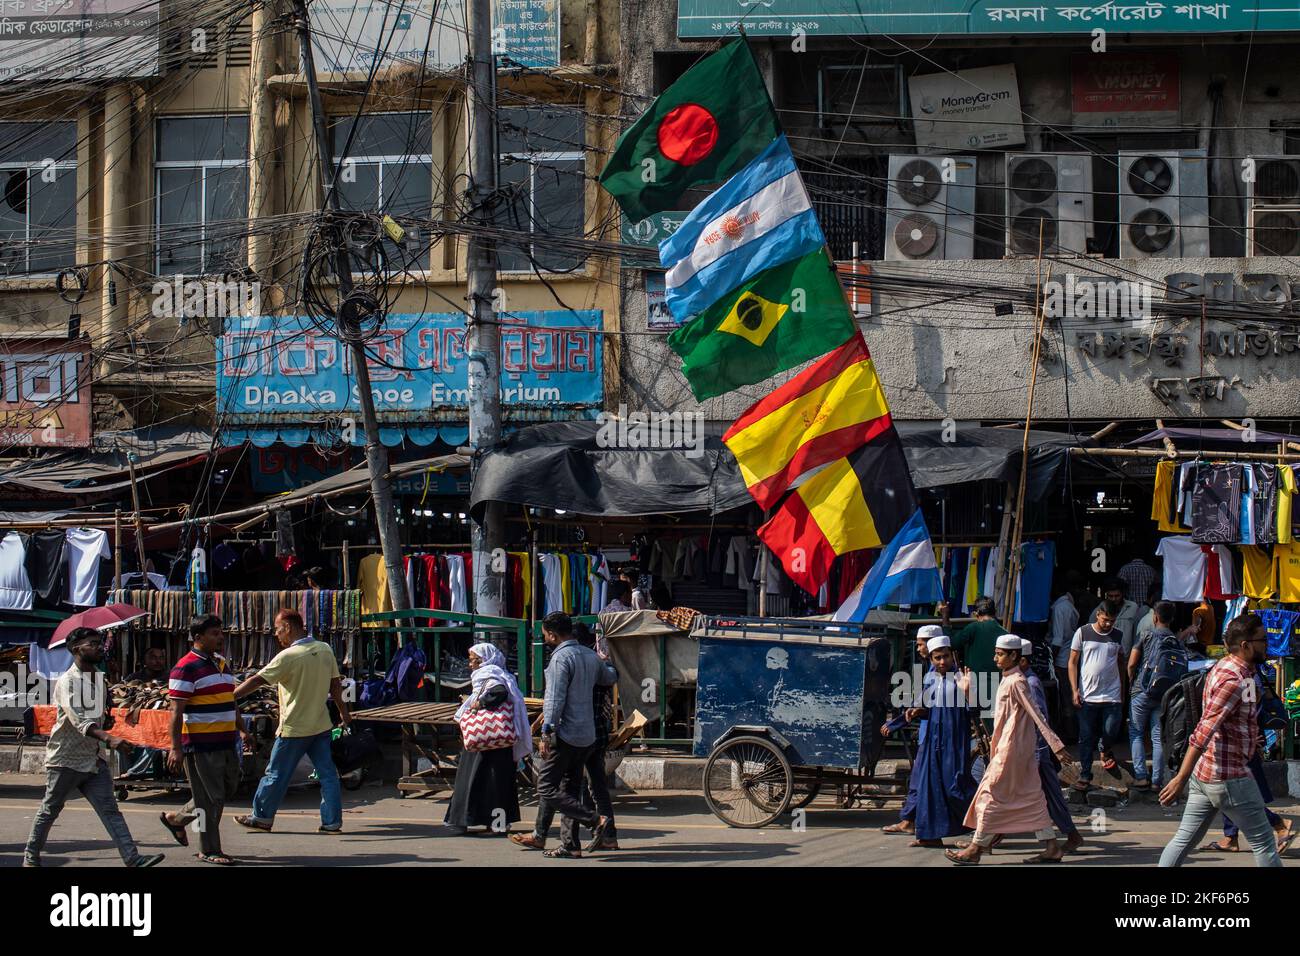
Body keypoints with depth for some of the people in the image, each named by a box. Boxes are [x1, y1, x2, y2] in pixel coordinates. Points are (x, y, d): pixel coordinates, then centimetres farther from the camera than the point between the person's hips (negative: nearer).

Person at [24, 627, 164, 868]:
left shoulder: (99, 679, 11)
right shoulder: (67, 682, -16)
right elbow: (78, 720, -31)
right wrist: (108, 739, -44)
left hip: (95, 758, 6)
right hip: (66, 758, -6)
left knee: (109, 809, -5)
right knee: (50, 810, 7)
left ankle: (132, 858, -15)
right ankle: (31, 856, 23)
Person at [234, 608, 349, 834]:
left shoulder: (288, 656, -18)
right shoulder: (325, 650, 2)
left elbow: (257, 681, -17)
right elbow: (335, 684, 10)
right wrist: (343, 712, 21)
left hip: (294, 728, -6)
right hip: (321, 725, 6)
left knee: (276, 773, 8)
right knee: (327, 773, 8)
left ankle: (262, 817, 19)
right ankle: (332, 821, 8)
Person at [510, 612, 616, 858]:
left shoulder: (561, 658, -13)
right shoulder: (590, 655, 12)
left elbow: (555, 699, -19)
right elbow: (609, 678, 30)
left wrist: (546, 733, -19)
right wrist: (610, 667, 52)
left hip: (565, 735, -9)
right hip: (587, 736, 9)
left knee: (547, 789, -5)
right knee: (569, 791, 12)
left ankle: (595, 821, -13)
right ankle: (569, 845, 11)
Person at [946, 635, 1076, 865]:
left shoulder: (1016, 683, -15)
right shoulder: (1007, 681, 14)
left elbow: (1037, 716, -19)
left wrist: (1057, 746, -21)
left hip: (1011, 751, -9)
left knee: (990, 794, -3)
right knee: (1031, 797, 9)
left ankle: (976, 848, 2)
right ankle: (1051, 847, 9)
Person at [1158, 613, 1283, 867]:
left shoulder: (1224, 667, 11)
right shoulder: (1234, 681, -20)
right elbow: (1203, 732, -25)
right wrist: (1181, 779, -28)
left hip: (1204, 773, 10)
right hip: (1229, 777, -9)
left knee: (1185, 838, 9)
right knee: (1263, 843, 1)